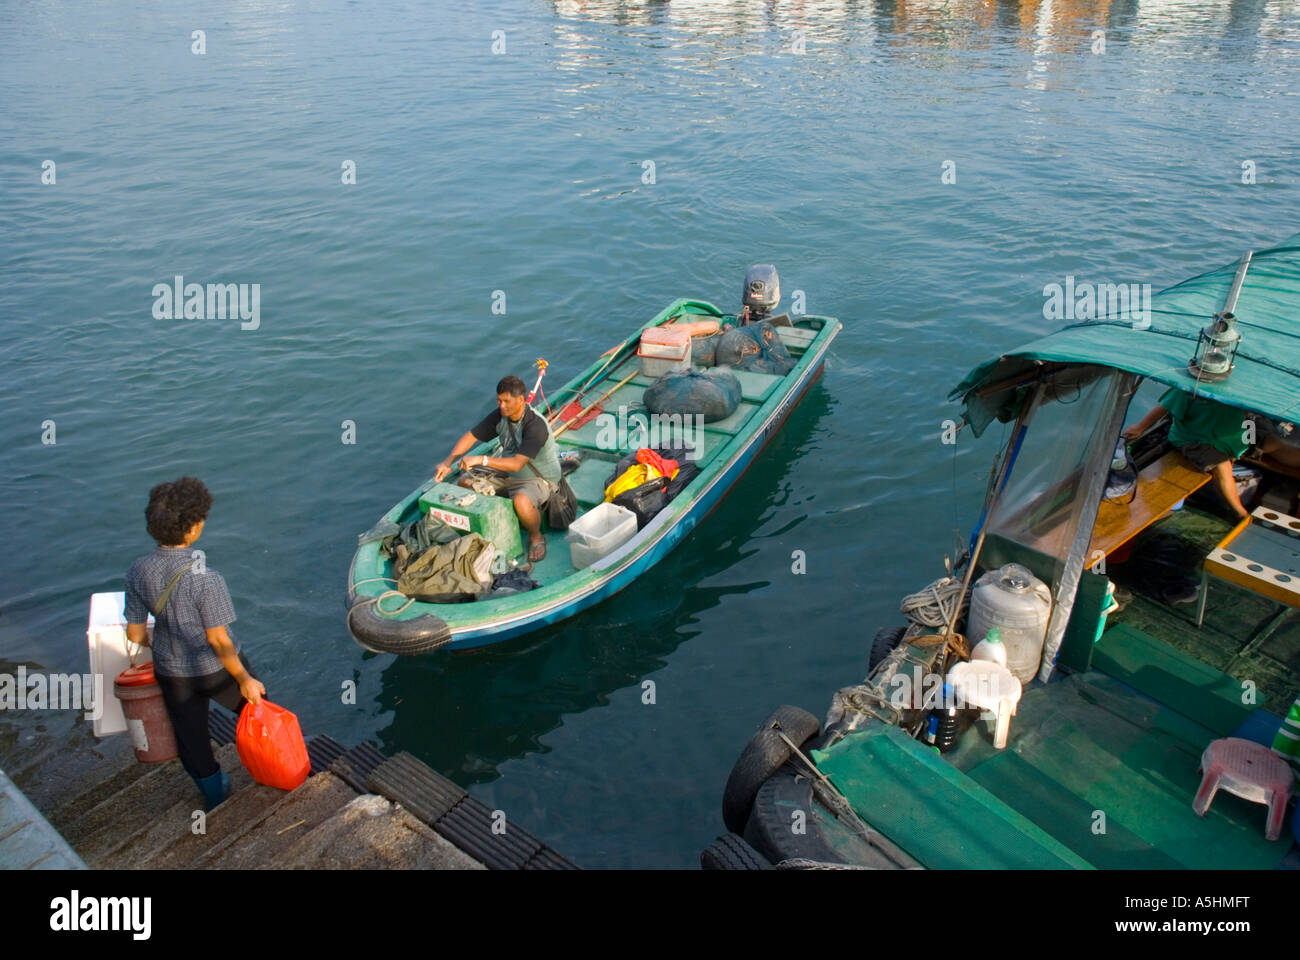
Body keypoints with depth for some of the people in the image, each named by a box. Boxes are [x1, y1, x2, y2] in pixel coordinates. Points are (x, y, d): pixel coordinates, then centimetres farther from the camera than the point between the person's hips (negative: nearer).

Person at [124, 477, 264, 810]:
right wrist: (244, 679, -10)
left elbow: (134, 633, -4)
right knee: (255, 708, 24)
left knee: (190, 737, 22)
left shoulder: (139, 572, -15)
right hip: (216, 669, -4)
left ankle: (215, 794, 45)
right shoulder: (205, 580, -30)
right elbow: (218, 640, -22)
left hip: (172, 672, 4)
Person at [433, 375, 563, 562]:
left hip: (539, 479, -8)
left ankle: (536, 536, -7)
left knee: (522, 501, -40)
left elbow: (517, 463, -37)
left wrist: (481, 460, -43)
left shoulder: (536, 426, -30)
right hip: (508, 475, 8)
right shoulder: (500, 416, -6)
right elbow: (471, 436, -2)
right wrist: (448, 461, -16)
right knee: (466, 482, 0)